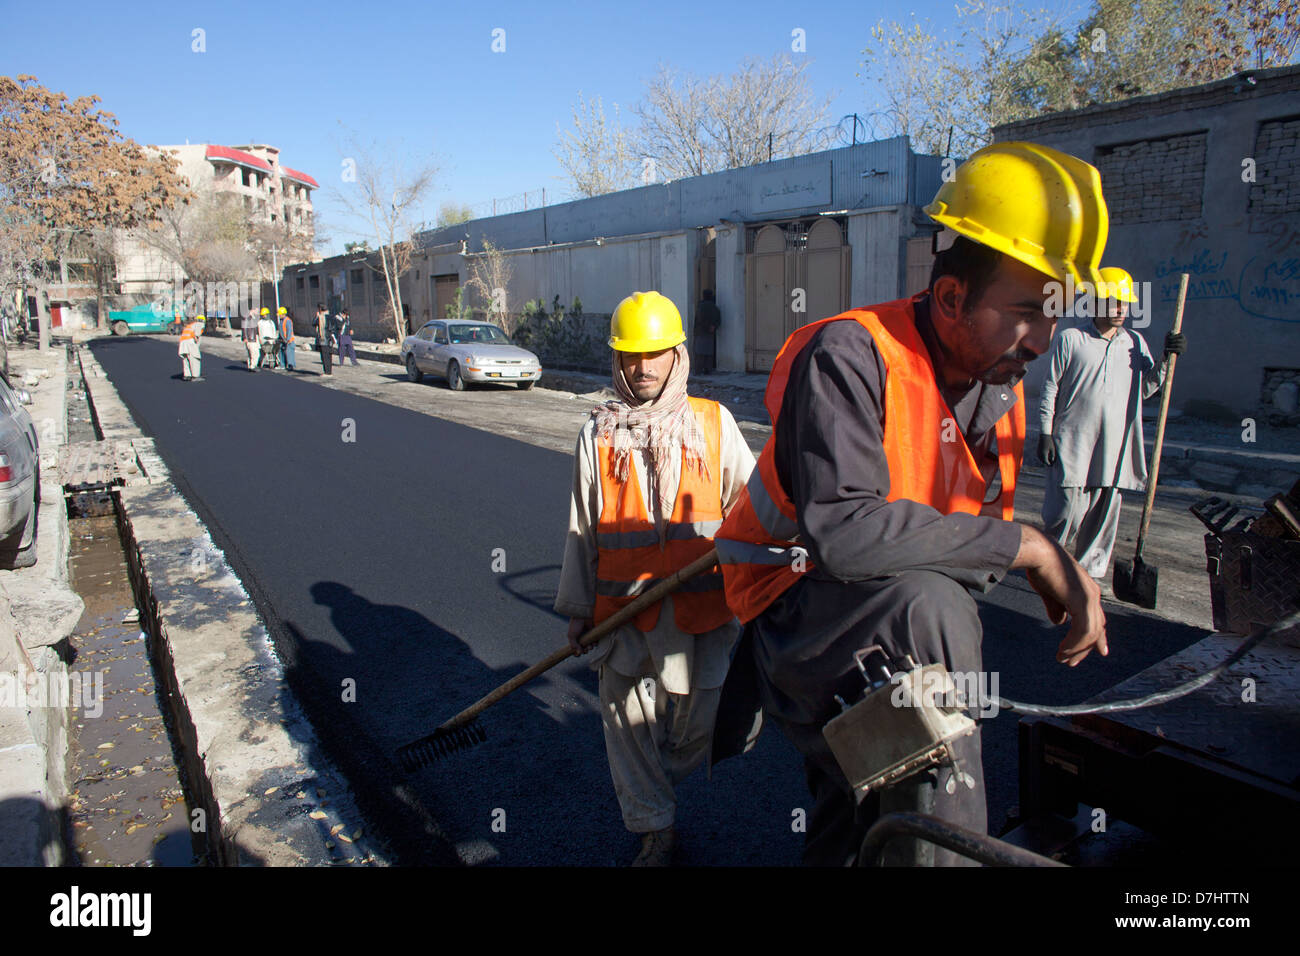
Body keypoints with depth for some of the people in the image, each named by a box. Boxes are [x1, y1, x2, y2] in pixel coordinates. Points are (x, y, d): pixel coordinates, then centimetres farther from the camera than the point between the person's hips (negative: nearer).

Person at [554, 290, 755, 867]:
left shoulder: (713, 423, 3)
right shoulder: (598, 434, 5)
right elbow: (583, 527, 9)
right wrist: (577, 608, 10)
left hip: (699, 603, 0)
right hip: (622, 604, 1)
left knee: (700, 716, 7)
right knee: (627, 716, 9)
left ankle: (651, 783, 41)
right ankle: (656, 830, 31)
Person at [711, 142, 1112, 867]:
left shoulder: (1002, 389, 3)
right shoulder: (850, 355, -24)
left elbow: (983, 525, 15)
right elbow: (842, 532, -37)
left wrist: (1063, 578, -5)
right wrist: (1026, 544, -29)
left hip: (894, 629, 7)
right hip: (796, 603, -7)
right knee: (931, 605, -36)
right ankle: (944, 855, -24)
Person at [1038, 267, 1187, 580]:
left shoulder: (1135, 342, 13)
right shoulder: (1070, 339, 0)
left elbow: (1146, 389, 17)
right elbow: (1050, 389, 0)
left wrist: (1167, 358, 3)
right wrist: (1045, 433, -5)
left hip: (1116, 446, 4)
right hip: (1073, 444, -4)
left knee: (1104, 513, 8)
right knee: (1067, 510, -4)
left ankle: (1091, 569, 22)